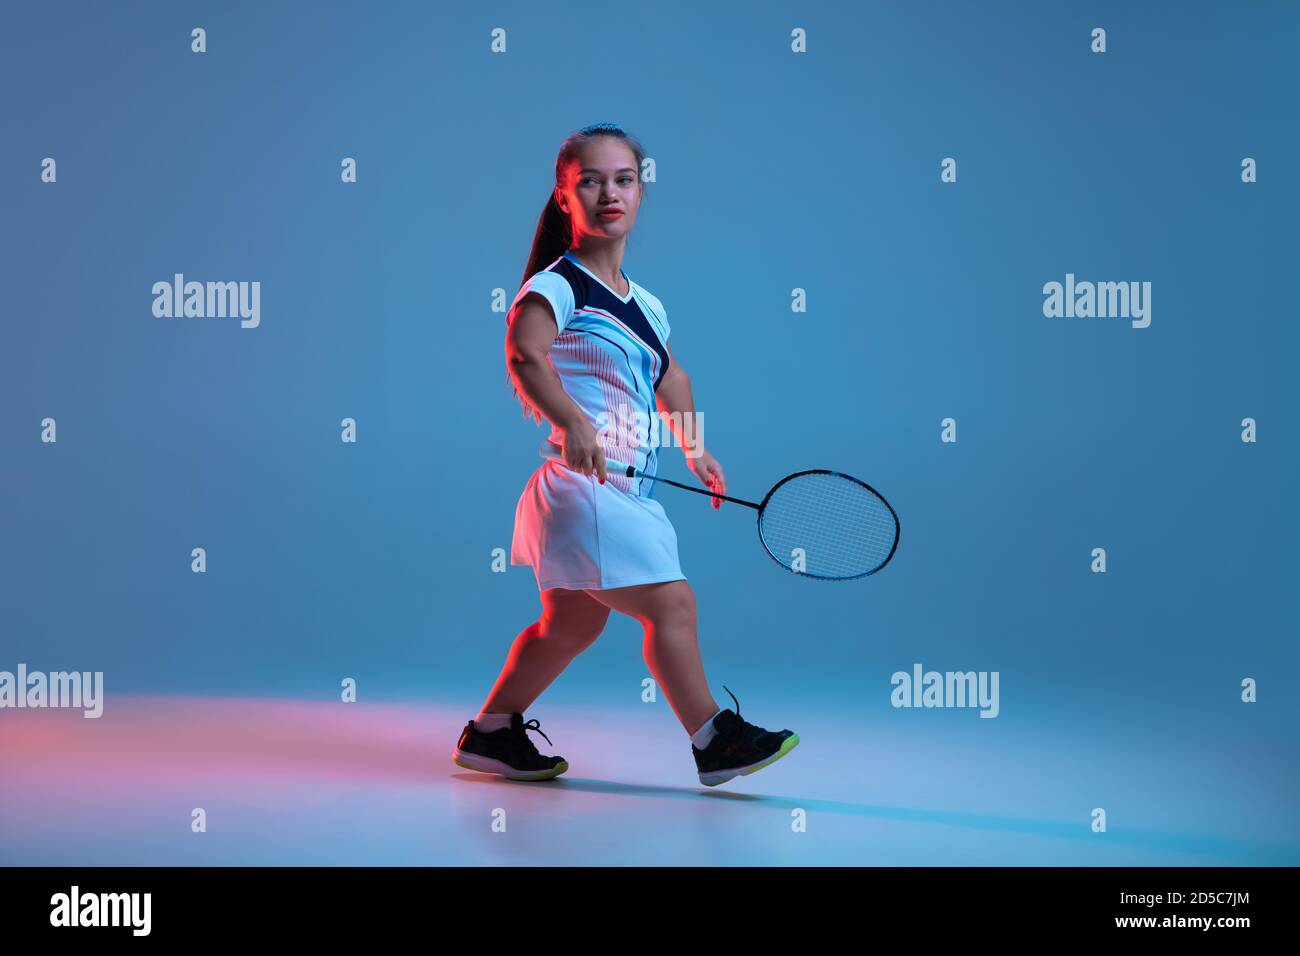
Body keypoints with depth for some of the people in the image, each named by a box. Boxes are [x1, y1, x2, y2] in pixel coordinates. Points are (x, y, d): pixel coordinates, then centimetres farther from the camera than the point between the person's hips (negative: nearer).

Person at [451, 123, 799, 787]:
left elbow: (669, 377, 32)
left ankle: (491, 733, 29)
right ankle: (713, 742, -5)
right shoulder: (557, 286, -10)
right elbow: (524, 356, -30)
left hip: (627, 491, 9)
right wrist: (573, 423, -43)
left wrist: (694, 447, 23)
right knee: (671, 602, -13)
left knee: (571, 623, 17)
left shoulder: (646, 306, 14)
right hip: (584, 483, -9)